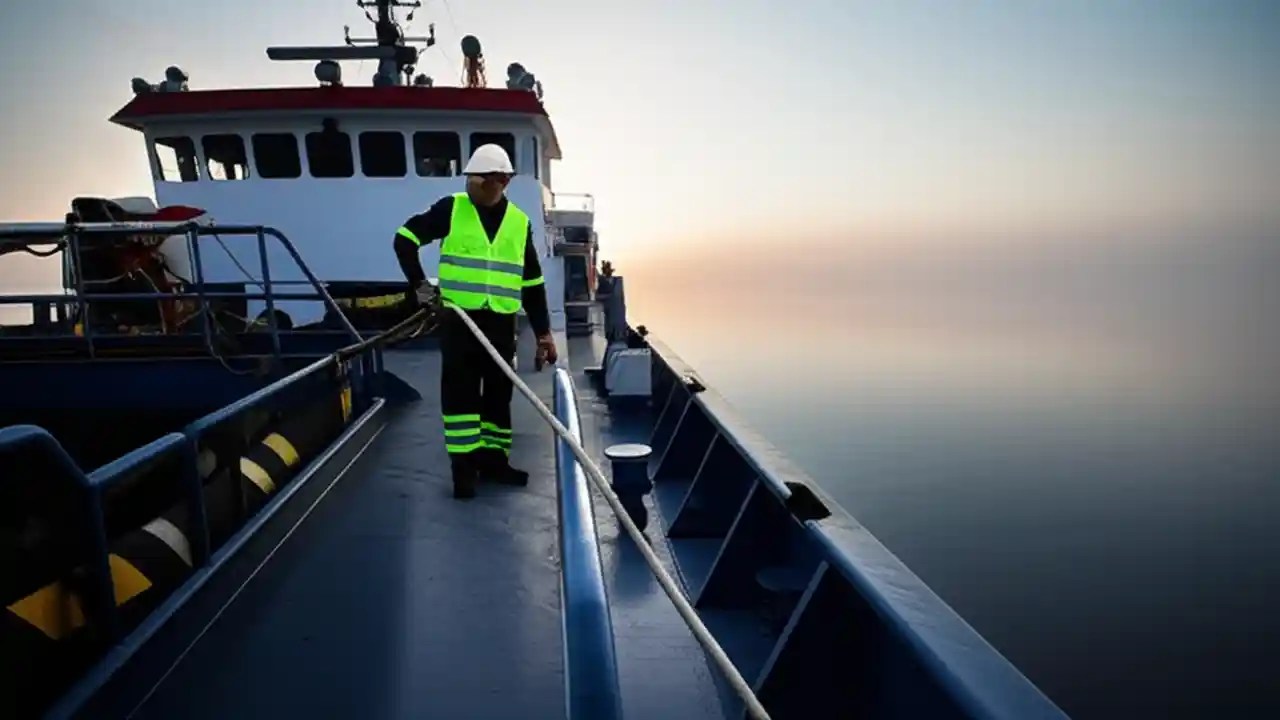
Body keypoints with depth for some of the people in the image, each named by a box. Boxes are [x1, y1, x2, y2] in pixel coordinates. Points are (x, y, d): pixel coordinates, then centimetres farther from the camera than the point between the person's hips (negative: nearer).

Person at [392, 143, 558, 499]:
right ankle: (464, 463, 9)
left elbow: (533, 284, 9)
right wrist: (419, 283, -3)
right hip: (458, 318, -3)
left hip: (501, 322, 3)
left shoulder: (520, 223, 6)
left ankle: (494, 457, 23)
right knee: (459, 391, -1)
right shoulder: (451, 209, -2)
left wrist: (543, 332, 7)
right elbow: (405, 237, 4)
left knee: (498, 392, 10)